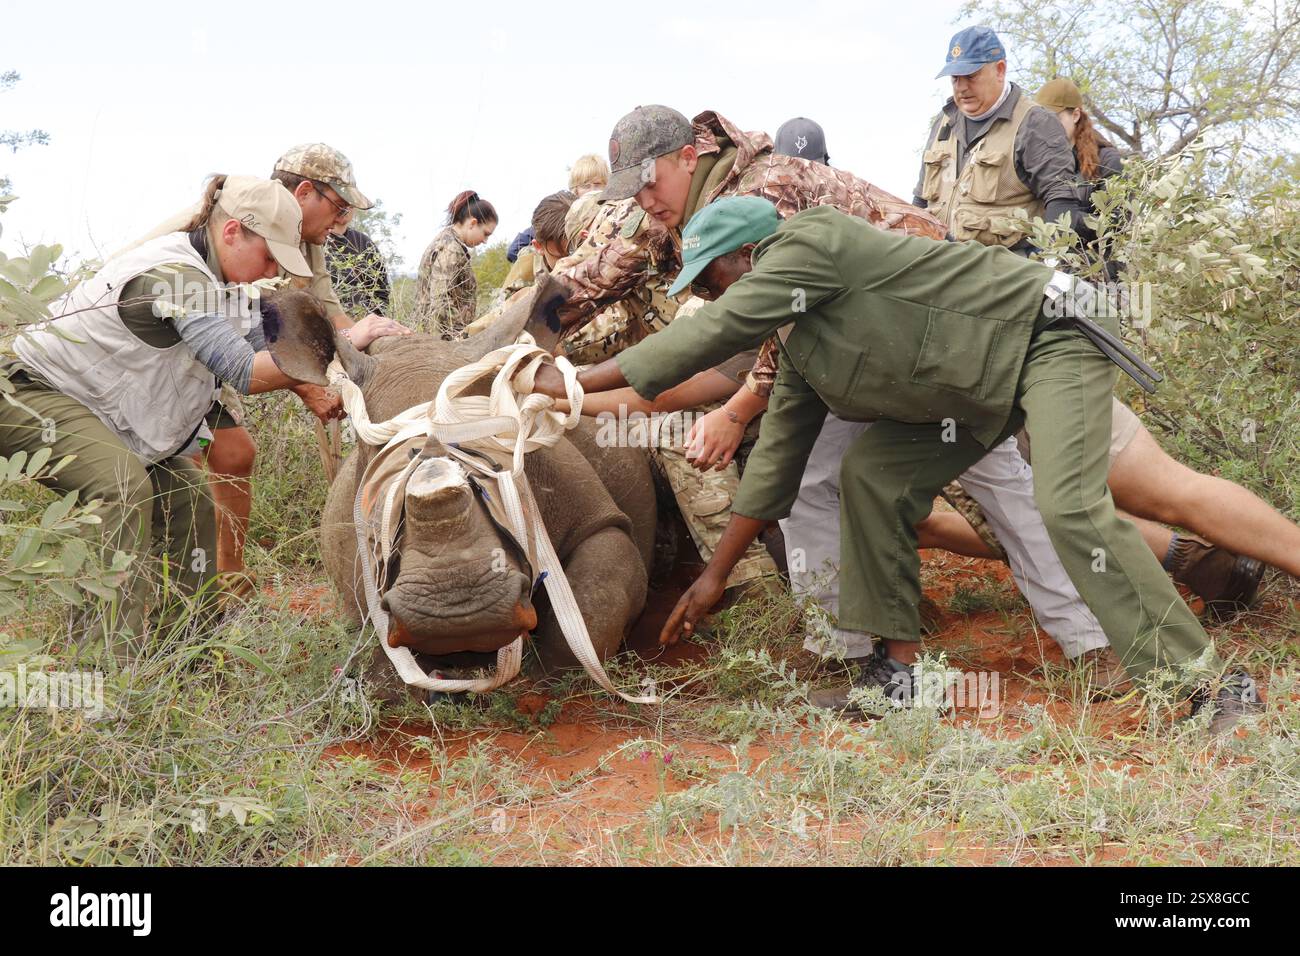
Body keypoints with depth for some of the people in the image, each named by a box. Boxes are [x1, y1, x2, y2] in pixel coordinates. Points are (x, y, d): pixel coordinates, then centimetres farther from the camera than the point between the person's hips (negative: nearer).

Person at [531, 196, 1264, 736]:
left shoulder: (805, 243, -19)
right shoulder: (797, 350, 7)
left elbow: (706, 338, -25)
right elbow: (775, 461, 9)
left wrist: (579, 382, -18)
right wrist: (714, 577, 10)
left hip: (1047, 336, -9)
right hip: (981, 388, 9)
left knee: (1072, 508, -24)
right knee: (873, 475, 0)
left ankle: (1210, 683, -16)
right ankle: (901, 665, 4)